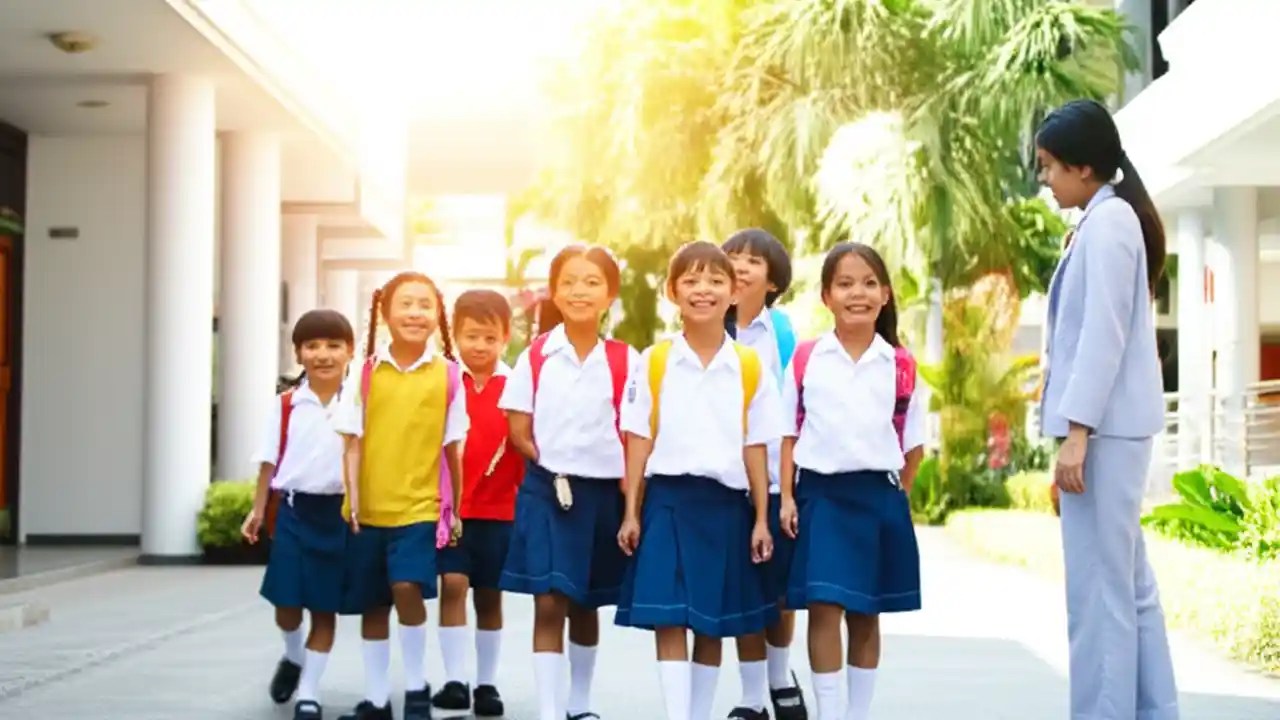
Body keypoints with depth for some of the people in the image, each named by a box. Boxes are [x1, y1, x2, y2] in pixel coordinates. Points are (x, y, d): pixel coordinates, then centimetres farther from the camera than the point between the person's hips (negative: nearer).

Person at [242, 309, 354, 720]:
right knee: (286, 606, 5)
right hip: (294, 509, 1)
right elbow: (270, 460, 7)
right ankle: (293, 658, 38)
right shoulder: (286, 405, 1)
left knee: (324, 609, 5)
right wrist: (258, 509, 5)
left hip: (338, 512, -1)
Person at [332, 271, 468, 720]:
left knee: (407, 588, -18)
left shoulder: (446, 374, -1)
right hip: (370, 506, 2)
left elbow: (452, 446, 4)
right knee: (372, 604, 10)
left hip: (420, 504, -2)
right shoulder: (366, 371, 1)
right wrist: (353, 497, -7)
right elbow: (353, 442, 2)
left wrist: (455, 507, 7)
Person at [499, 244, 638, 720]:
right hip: (547, 490, -1)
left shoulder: (624, 360, -1)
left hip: (603, 492, 1)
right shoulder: (535, 356, -2)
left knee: (586, 605, 15)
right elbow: (519, 432, 0)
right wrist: (554, 471, -11)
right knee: (549, 603, -7)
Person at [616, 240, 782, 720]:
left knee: (714, 623, 9)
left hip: (726, 503, 1)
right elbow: (639, 440, 2)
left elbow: (755, 447, 4)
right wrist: (632, 512, -1)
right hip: (667, 499, -1)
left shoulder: (751, 368, 2)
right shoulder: (653, 362, 1)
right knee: (668, 621, -6)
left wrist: (761, 519, 2)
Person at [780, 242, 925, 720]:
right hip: (821, 493, -1)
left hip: (879, 495, 1)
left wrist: (894, 494, 4)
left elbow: (914, 444, 9)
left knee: (866, 615, 9)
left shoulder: (900, 365, 3)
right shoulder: (806, 358, 1)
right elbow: (788, 433, 3)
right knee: (824, 608, -6)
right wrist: (787, 497, -4)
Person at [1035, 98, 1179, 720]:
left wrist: (1076, 430, -21)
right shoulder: (1110, 220, 18)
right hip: (1114, 426, 10)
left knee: (1098, 588, -8)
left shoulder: (1106, 223, -11)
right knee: (1128, 582, 12)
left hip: (1103, 426, -10)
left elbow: (1104, 334, -18)